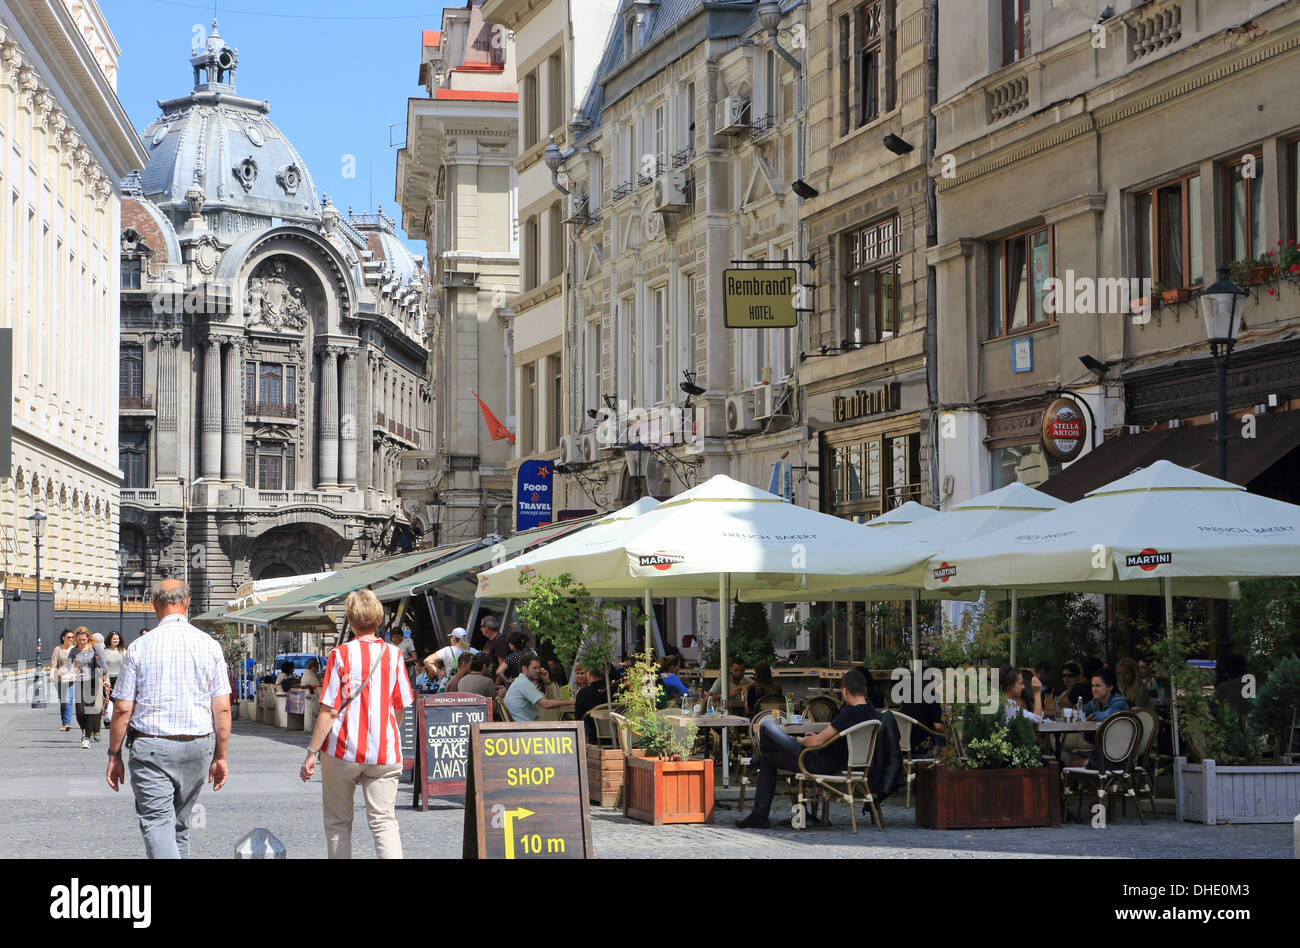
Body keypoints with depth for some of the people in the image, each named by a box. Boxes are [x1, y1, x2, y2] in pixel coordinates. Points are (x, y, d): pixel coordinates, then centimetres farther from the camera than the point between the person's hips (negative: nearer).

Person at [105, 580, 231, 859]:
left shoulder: (139, 647, -5)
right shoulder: (209, 645, 0)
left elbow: (122, 709, -4)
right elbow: (222, 709, 0)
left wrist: (114, 755, 6)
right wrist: (220, 756, 8)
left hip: (151, 747, -3)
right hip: (198, 746, 3)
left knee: (157, 824, -8)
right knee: (179, 825, 18)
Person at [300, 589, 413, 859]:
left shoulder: (341, 654, -8)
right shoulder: (394, 654, 2)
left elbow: (329, 710, -10)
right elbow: (400, 708, 8)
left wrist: (312, 752, -5)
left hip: (344, 749, -2)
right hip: (385, 751, 2)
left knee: (338, 822, 12)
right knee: (384, 821, 1)